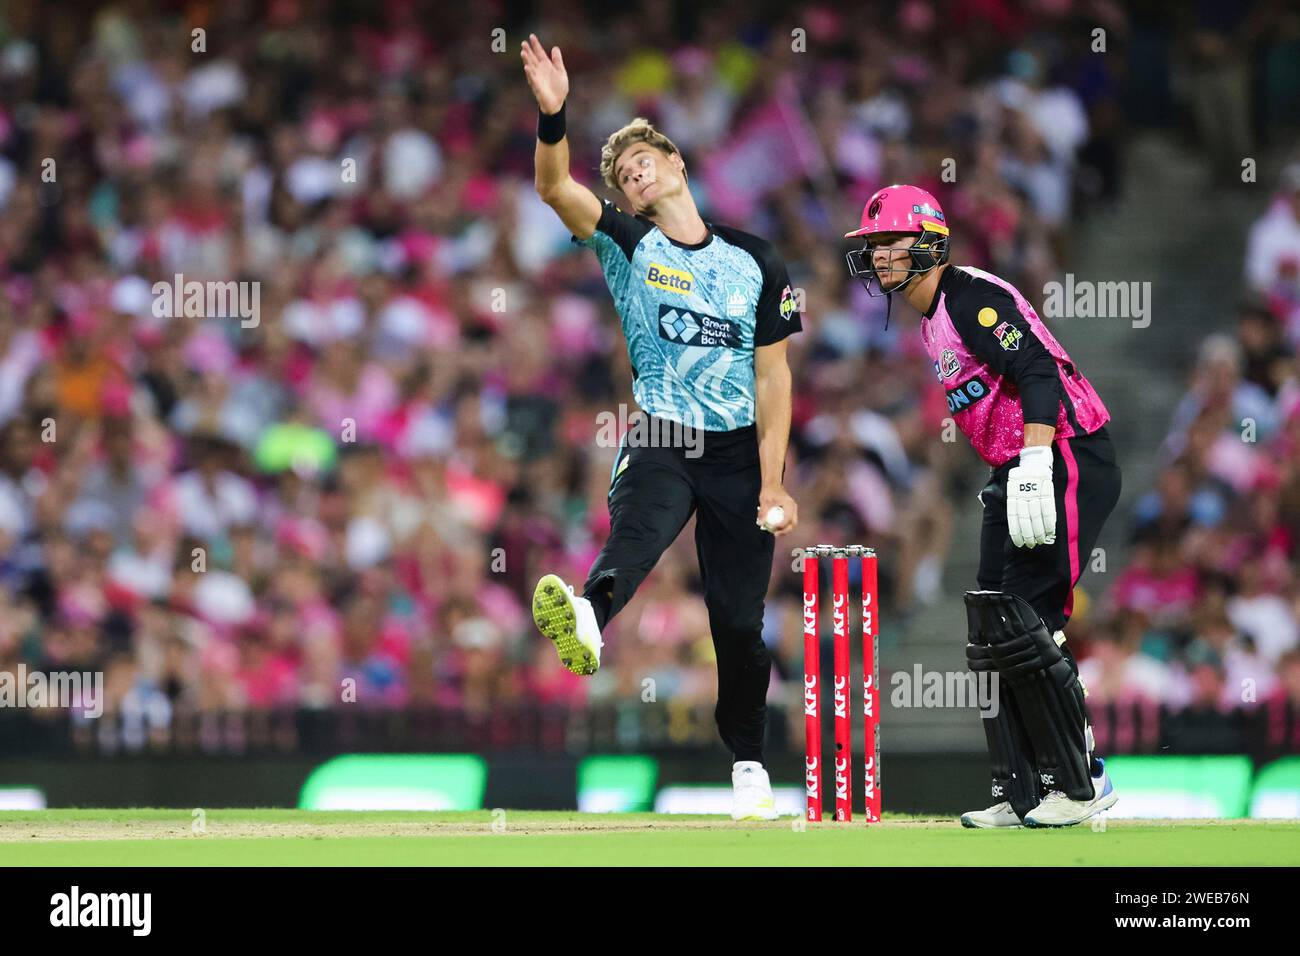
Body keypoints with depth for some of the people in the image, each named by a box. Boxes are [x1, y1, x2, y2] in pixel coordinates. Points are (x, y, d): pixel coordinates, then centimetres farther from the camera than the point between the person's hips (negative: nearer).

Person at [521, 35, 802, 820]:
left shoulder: (756, 263, 4)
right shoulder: (628, 244, 4)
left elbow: (772, 375, 2)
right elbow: (556, 188, -13)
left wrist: (771, 485, -6)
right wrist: (553, 115, -32)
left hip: (740, 453, 1)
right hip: (659, 443, -1)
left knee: (740, 622, 3)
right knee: (637, 528, -34)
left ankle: (748, 765, 21)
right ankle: (587, 622, -66)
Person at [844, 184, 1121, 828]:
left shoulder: (971, 296, -13)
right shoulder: (932, 321, 18)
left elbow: (1039, 376, -24)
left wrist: (1034, 473, -32)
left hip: (1067, 462, -11)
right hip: (1015, 474, 11)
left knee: (1021, 625, -15)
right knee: (992, 634, 7)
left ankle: (1081, 784, -8)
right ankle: (1021, 794, 11)